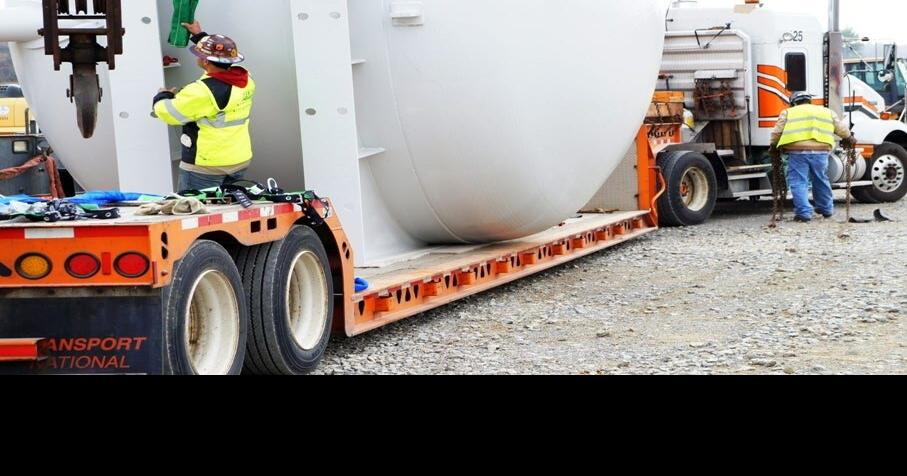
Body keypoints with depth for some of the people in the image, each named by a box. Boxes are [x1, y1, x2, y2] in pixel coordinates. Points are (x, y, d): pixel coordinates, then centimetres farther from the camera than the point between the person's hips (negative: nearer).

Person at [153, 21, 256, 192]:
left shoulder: (202, 91, -24)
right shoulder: (245, 79, -2)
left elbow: (167, 113, -12)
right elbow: (220, 61, 20)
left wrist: (162, 96, 10)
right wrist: (200, 35, 31)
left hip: (206, 167, -7)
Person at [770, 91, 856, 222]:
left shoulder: (788, 113, 14)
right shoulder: (827, 112, 22)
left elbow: (777, 132, 9)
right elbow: (842, 129, 25)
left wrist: (774, 145, 27)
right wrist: (849, 139, 44)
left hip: (797, 152, -3)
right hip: (821, 151, 3)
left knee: (798, 183, 1)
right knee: (821, 181, 21)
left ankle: (804, 212, -8)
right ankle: (827, 209, 33)